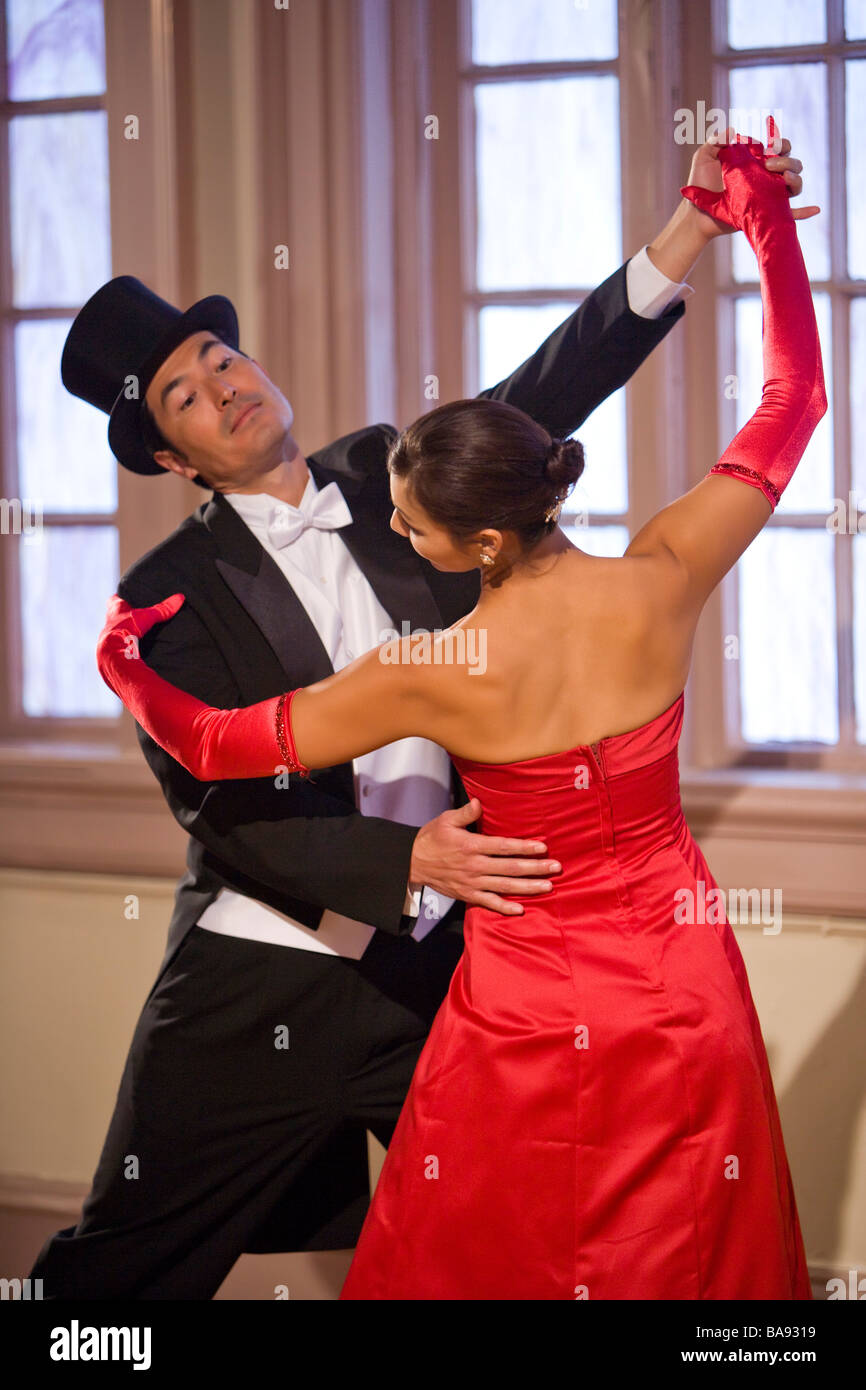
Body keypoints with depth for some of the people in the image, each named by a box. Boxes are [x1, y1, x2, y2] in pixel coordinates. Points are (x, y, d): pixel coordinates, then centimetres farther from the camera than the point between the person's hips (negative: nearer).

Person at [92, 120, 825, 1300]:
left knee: (479, 1254, 18)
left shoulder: (433, 678, -22)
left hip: (530, 1011, -3)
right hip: (684, 993, 3)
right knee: (689, 1250, 18)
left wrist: (126, 666, 7)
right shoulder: (660, 585, -16)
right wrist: (770, 227, 3)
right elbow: (792, 405, -3)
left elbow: (220, 748, -9)